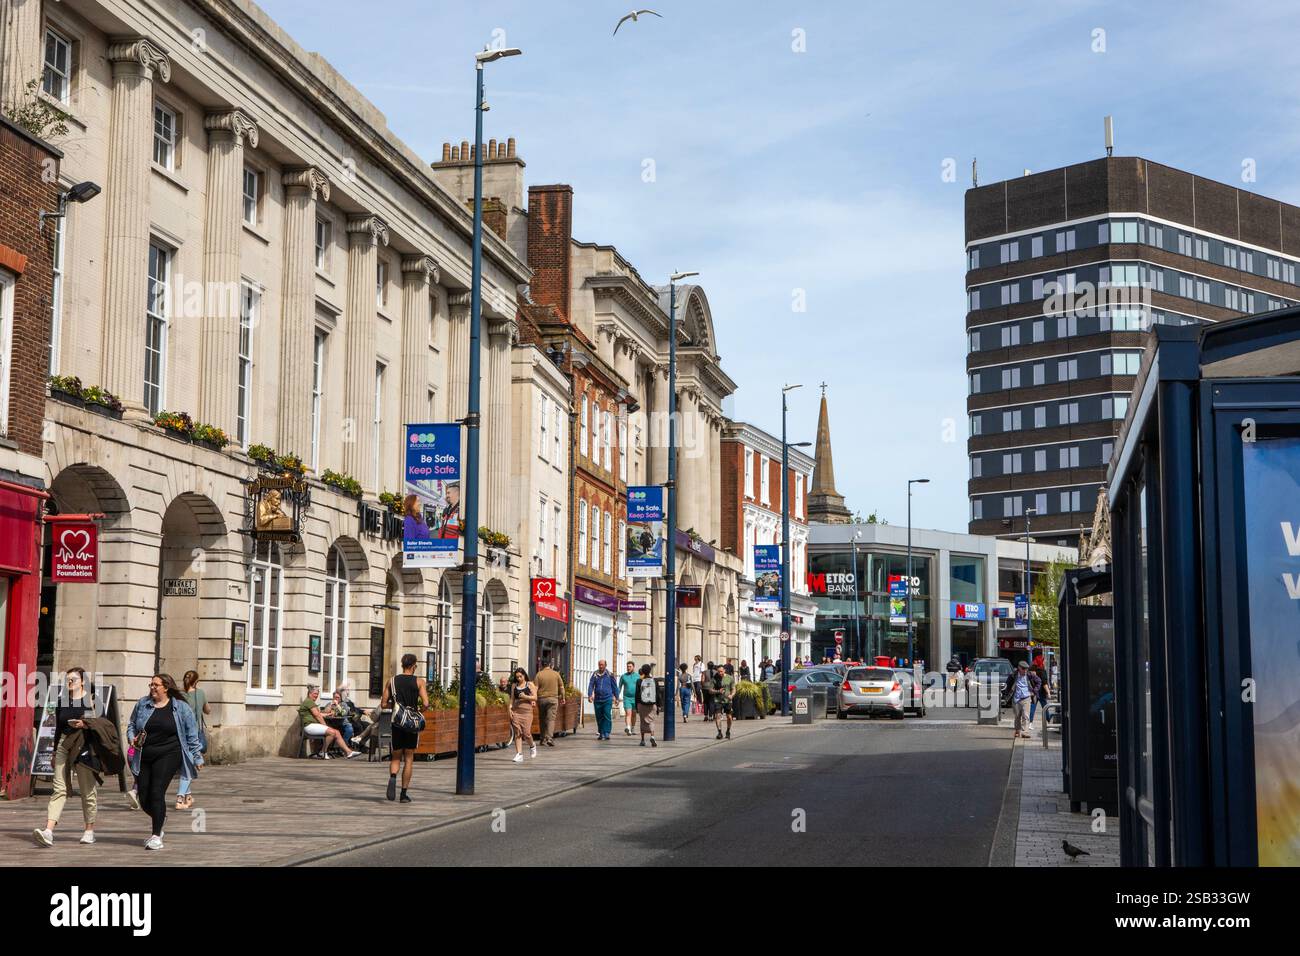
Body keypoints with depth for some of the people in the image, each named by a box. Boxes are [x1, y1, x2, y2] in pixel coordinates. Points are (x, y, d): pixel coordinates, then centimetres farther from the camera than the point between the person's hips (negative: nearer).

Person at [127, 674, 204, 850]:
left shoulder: (181, 708, 1)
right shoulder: (142, 703, 9)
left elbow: (192, 735, 4)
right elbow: (131, 725, 19)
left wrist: (197, 757, 4)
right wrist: (132, 738, -1)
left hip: (168, 755, -4)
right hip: (144, 756, 4)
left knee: (157, 793, -14)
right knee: (144, 798, 3)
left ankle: (156, 836, -6)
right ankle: (160, 820, 35)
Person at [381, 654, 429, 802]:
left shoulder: (392, 681, 4)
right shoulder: (419, 682, -4)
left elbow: (383, 704, 3)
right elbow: (425, 704, -14)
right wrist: (420, 709, 7)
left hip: (397, 723, 2)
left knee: (396, 757, 13)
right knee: (409, 759, 8)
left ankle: (392, 777, -19)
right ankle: (404, 793, 8)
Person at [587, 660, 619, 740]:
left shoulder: (610, 675, 2)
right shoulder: (595, 675, 5)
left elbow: (614, 686, 10)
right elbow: (591, 685, 0)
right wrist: (590, 695, -14)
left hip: (607, 699, -3)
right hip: (597, 699, 3)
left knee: (607, 716, -13)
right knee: (599, 717, 8)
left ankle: (606, 733, -13)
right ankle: (601, 733, 19)